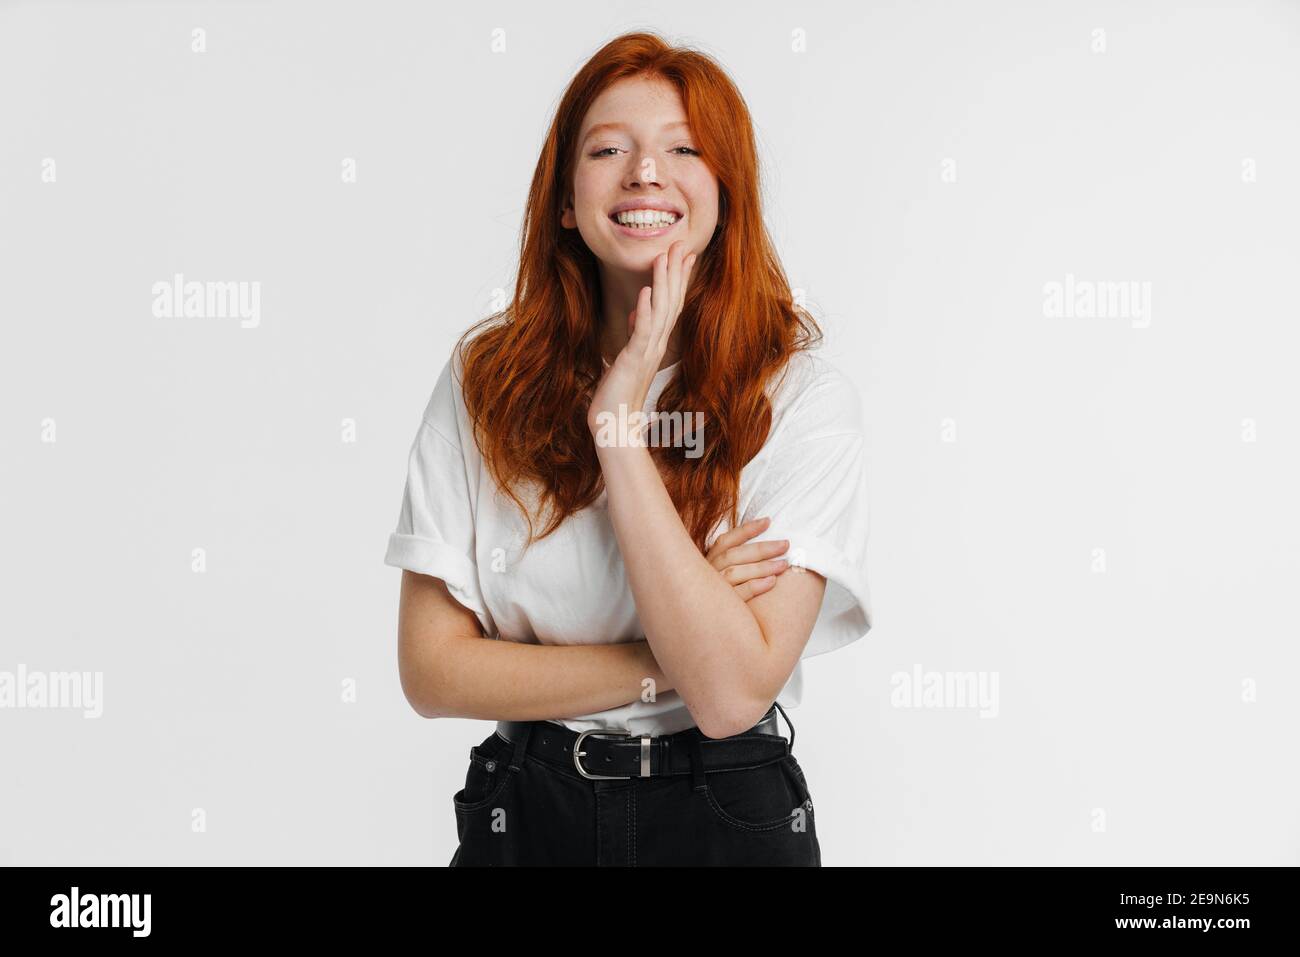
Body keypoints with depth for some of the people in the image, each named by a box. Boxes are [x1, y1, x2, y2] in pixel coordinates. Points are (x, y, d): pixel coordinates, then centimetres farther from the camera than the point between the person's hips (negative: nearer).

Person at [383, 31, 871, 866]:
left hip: (726, 819, -1)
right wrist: (662, 666, -16)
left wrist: (621, 426, -22)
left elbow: (732, 694, -22)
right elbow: (431, 670, -7)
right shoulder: (487, 378, -5)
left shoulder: (804, 397, -12)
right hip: (523, 815, 2)